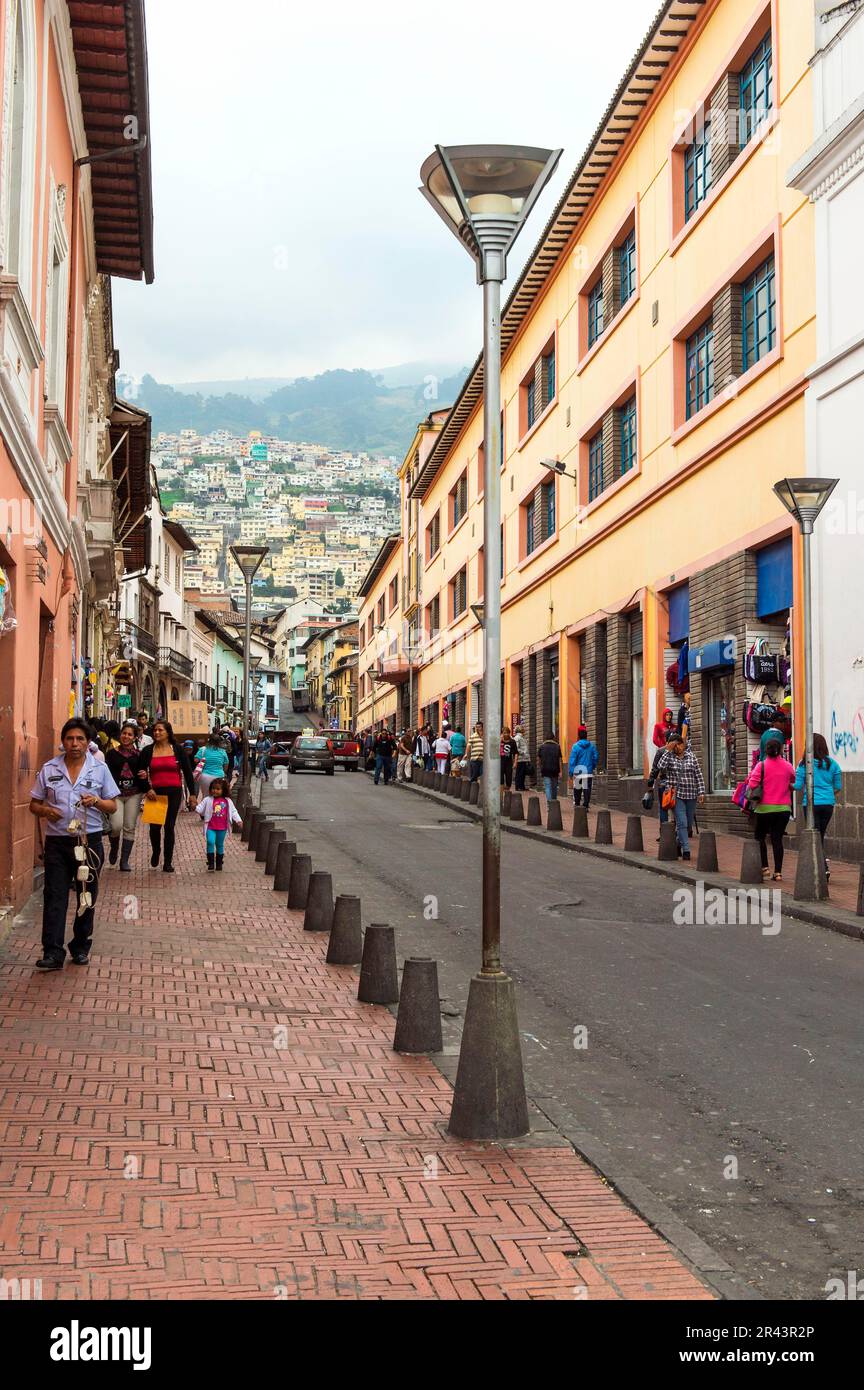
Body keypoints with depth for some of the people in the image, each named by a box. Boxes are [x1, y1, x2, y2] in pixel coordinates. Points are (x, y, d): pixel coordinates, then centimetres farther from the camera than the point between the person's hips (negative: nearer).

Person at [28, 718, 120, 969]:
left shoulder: (100, 768, 4)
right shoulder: (49, 769, 5)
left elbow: (112, 806, 6)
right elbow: (34, 805, 9)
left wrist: (96, 801, -15)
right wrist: (46, 811, -13)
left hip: (90, 840, 1)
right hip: (57, 841, 0)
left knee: (87, 897, 9)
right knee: (54, 897, -8)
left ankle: (81, 947, 21)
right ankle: (53, 953, -10)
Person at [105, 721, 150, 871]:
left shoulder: (139, 754, 7)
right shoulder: (112, 753, 3)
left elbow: (143, 772, 13)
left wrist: (144, 777, -10)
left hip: (134, 794, 2)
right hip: (116, 793, -2)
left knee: (129, 827, 3)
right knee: (116, 825, -16)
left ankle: (125, 861, 12)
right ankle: (114, 848, 17)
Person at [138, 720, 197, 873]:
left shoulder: (177, 750, 2)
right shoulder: (147, 751, 4)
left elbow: (187, 772, 4)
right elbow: (141, 773, 9)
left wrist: (192, 794, 1)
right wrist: (147, 789, -6)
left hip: (174, 793, -1)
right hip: (155, 793, 1)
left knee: (169, 827, 1)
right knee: (154, 826, -3)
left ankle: (168, 862, 10)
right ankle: (155, 851, 28)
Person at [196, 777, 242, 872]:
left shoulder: (227, 801, 4)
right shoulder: (208, 800, 0)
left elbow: (233, 811, 10)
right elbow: (200, 808, -3)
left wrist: (238, 820, 0)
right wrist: (194, 807, -24)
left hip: (222, 828, 2)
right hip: (210, 827, -2)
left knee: (220, 845, 12)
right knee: (210, 842, -19)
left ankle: (219, 864, 26)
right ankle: (210, 863, -12)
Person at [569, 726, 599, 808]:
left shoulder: (576, 746, -8)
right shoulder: (592, 745, 1)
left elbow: (572, 760, -8)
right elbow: (596, 757, 7)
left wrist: (571, 772, -5)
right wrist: (593, 767, 21)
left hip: (578, 773, -2)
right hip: (589, 772, 2)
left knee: (577, 790, 11)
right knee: (587, 790, 2)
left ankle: (577, 805, 16)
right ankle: (585, 806, -2)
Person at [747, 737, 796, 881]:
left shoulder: (761, 765, -8)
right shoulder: (788, 766, 1)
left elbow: (752, 785, -13)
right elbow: (794, 783, 12)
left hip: (765, 808, -2)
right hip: (784, 808, 2)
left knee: (760, 837, 14)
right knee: (777, 839, 7)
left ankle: (764, 868, 4)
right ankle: (778, 872, 3)